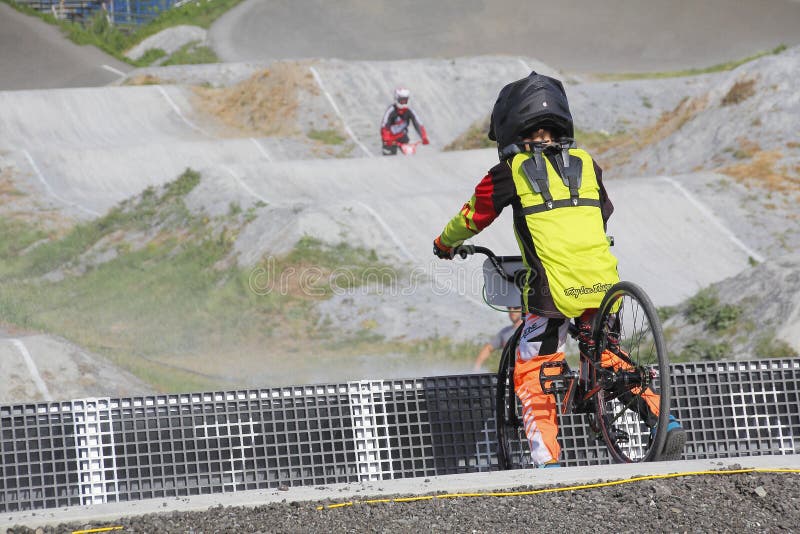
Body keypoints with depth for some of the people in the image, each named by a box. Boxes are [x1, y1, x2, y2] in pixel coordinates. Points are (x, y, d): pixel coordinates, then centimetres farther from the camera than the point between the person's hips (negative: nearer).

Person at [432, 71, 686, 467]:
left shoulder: (512, 172, 3)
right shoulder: (586, 164, 15)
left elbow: (473, 216, 15)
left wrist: (445, 243, 35)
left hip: (553, 288, -4)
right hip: (602, 282, 4)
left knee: (532, 374, 5)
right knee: (608, 358, 23)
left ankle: (546, 458, -9)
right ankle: (663, 421, 7)